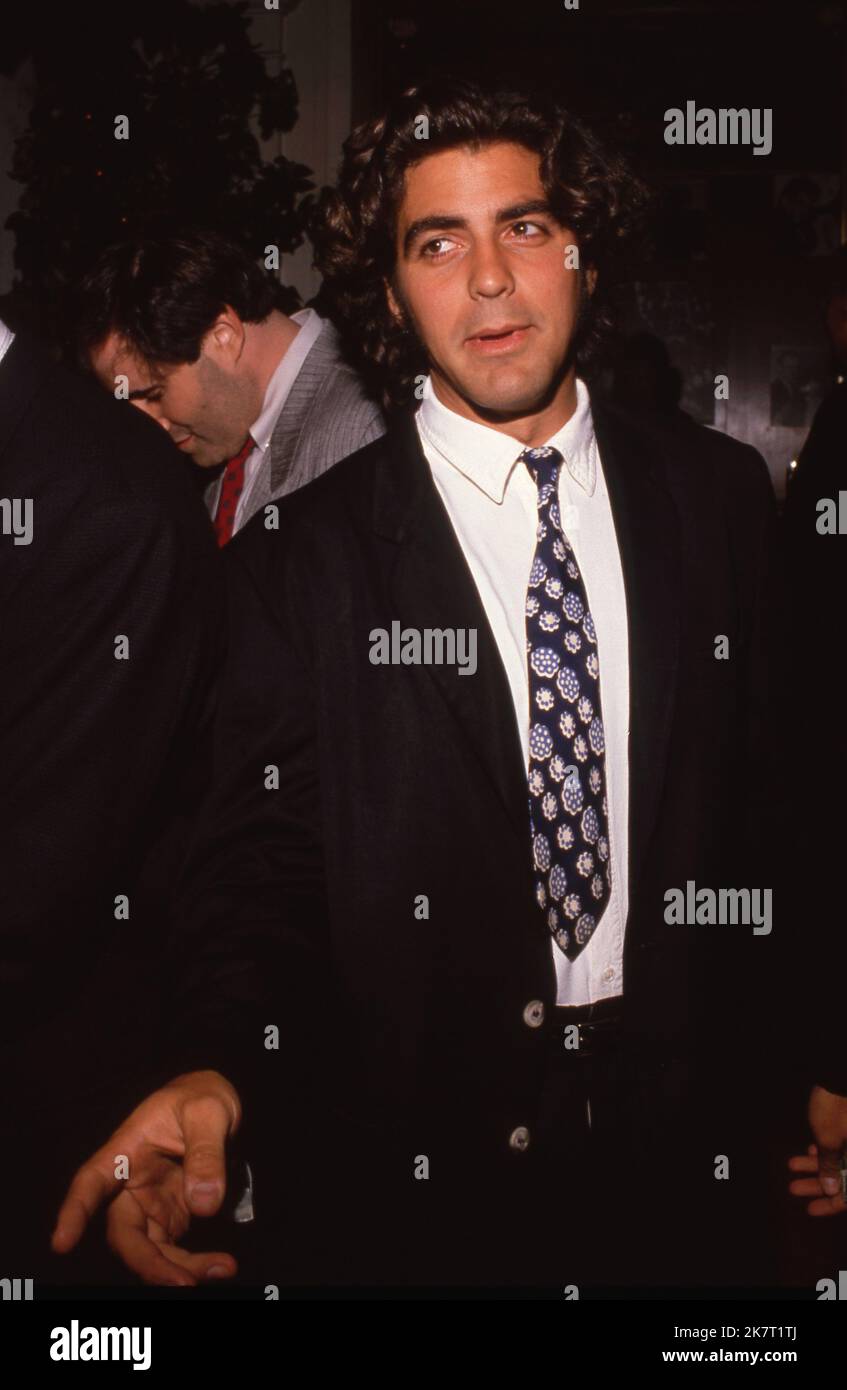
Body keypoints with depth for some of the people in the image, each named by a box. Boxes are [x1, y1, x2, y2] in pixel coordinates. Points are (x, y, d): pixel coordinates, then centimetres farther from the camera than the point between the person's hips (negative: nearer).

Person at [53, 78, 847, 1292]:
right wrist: (217, 1073, -27)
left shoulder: (723, 496, 1)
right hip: (408, 1164, -2)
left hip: (683, 1145, 3)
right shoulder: (301, 558, -8)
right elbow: (259, 862, -9)